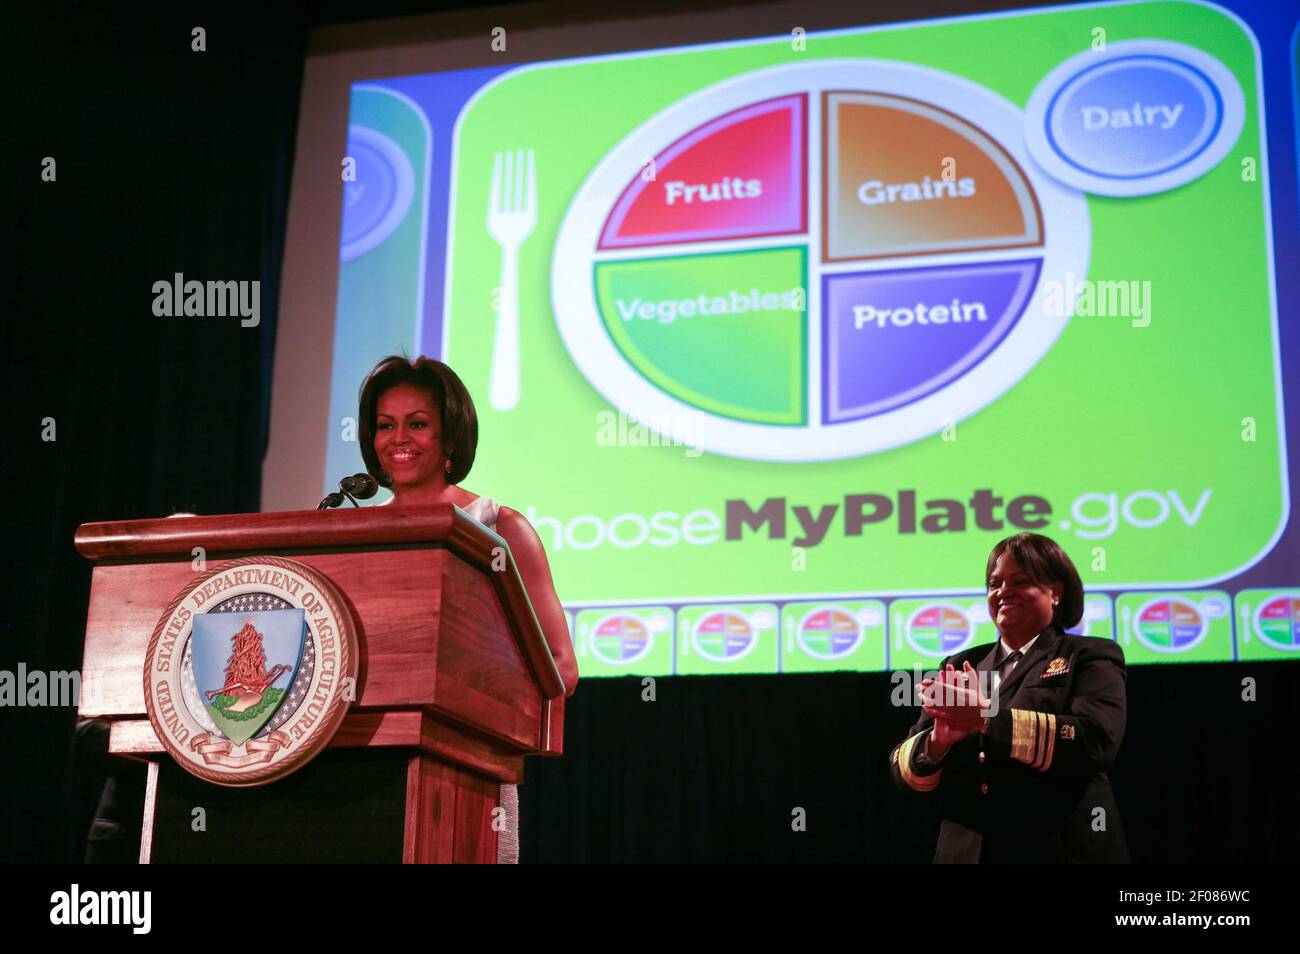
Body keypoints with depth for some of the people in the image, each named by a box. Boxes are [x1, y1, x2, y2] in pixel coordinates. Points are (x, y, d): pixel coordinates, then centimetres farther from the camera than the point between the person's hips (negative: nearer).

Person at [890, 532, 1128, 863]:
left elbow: (1096, 740, -17)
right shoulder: (960, 665, 11)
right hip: (965, 852, 3)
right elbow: (904, 769, 6)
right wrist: (937, 741, -16)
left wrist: (988, 717, -21)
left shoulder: (1090, 657, 1)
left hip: (1059, 851, -3)